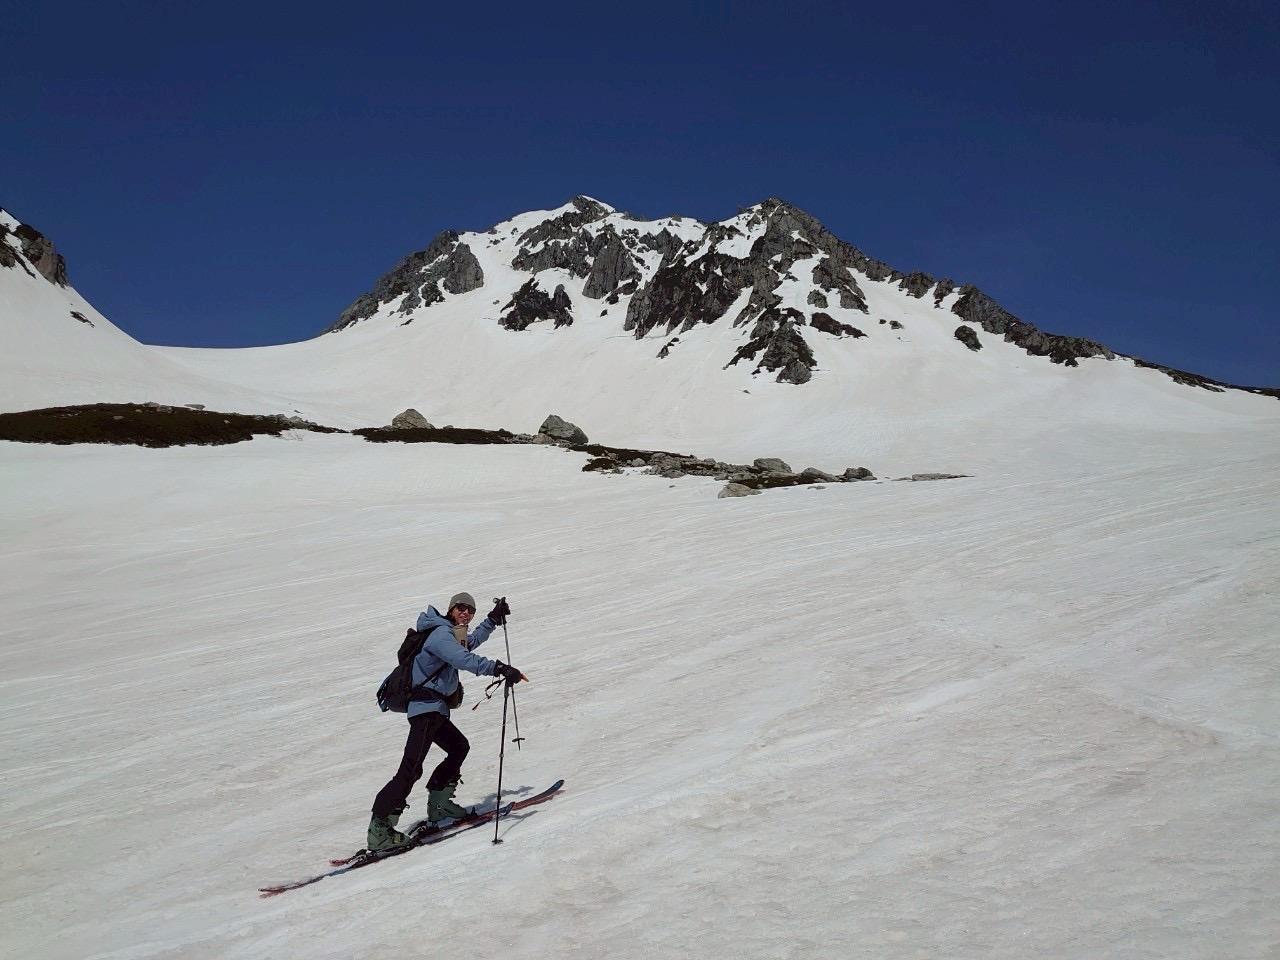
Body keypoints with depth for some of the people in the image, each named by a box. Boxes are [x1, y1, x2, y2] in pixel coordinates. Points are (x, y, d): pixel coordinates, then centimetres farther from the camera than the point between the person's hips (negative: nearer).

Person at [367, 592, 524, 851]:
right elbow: (464, 659, -33)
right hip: (427, 706, -11)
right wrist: (498, 668, -38)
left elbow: (471, 641, 40)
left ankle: (438, 805, 27)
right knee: (411, 768, -18)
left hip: (436, 709, 11)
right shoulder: (441, 634, -15)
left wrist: (494, 619, 37)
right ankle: (379, 828, -22)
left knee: (459, 747, 24)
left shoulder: (451, 634, 17)